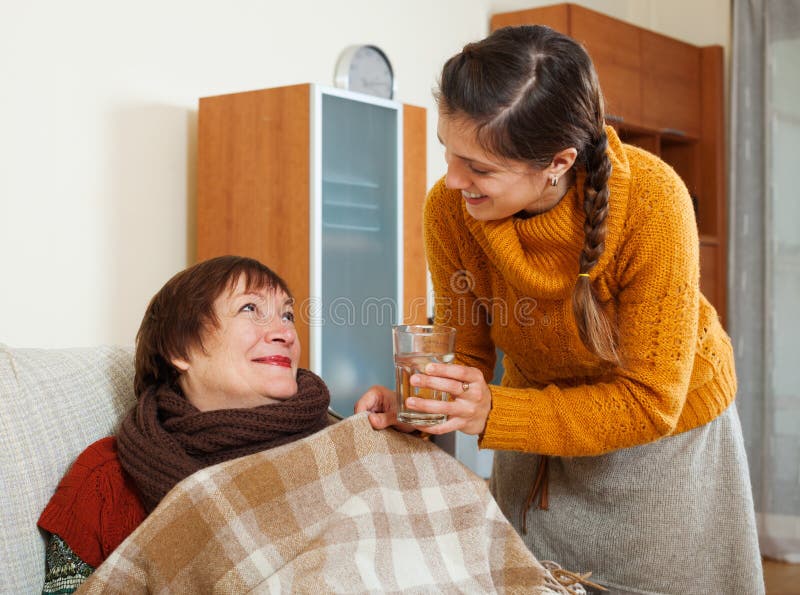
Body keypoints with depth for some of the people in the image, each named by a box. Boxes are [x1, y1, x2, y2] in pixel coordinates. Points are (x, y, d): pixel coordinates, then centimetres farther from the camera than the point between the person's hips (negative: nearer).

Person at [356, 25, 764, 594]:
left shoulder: (649, 201, -33)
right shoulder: (450, 207, -22)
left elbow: (648, 402, -27)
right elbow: (467, 349, -8)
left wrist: (494, 414, -36)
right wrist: (414, 403, -30)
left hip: (662, 426, -3)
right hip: (542, 432, 3)